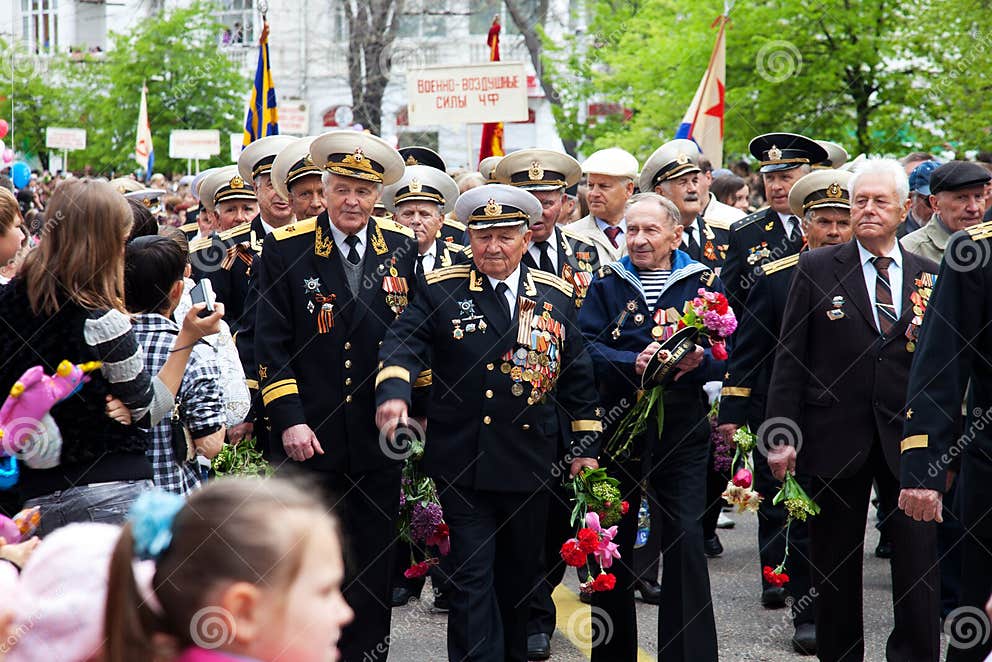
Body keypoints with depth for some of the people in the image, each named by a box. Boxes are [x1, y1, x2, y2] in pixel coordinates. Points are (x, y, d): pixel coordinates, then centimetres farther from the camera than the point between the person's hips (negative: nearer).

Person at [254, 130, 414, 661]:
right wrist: (288, 419, -10)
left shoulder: (402, 248, 6)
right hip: (310, 434, -2)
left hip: (379, 437, 2)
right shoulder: (286, 248, -1)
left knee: (374, 563, 6)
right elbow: (271, 343, -3)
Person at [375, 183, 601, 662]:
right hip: (463, 462, -3)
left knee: (521, 572, 15)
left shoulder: (556, 296, 6)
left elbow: (577, 375, 10)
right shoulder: (441, 291, -1)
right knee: (473, 575, -3)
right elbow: (404, 344, -12)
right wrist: (393, 392, -32)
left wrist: (585, 444, 8)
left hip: (531, 461, 3)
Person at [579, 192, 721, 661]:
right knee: (613, 541, 8)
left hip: (681, 429, -1)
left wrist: (700, 361, -22)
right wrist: (634, 363, -22)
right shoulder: (607, 283, 6)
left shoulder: (703, 283, 4)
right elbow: (586, 348, -5)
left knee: (686, 540, -7)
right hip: (617, 426, 2)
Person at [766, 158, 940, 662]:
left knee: (920, 564, -3)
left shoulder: (929, 277, 7)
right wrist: (782, 434, -7)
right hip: (836, 436, -1)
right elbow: (789, 357, 0)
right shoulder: (817, 269, 1)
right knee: (834, 563, 9)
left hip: (907, 437, 1)